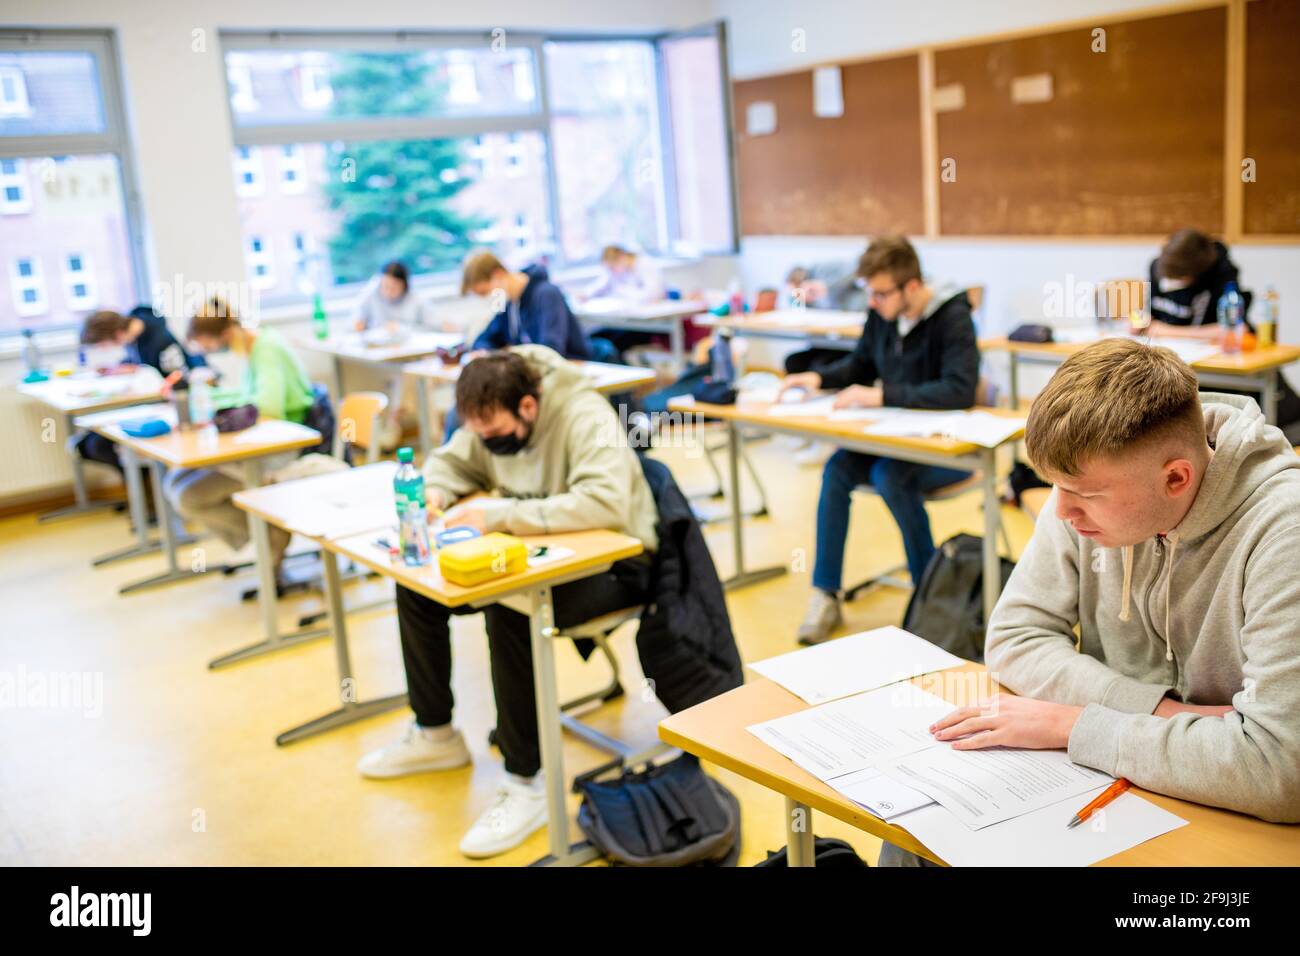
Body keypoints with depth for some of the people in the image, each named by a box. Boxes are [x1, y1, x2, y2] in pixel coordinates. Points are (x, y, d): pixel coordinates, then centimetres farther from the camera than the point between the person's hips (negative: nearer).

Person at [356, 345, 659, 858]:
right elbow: (451, 461, 14)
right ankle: (434, 735, 18)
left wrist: (498, 514, -39)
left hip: (612, 561, -8)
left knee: (510, 614, -34)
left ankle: (525, 785, -20)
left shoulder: (584, 417, -26)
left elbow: (607, 503, -41)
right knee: (416, 583, 1)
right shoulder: (493, 422, -3)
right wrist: (436, 491, -12)